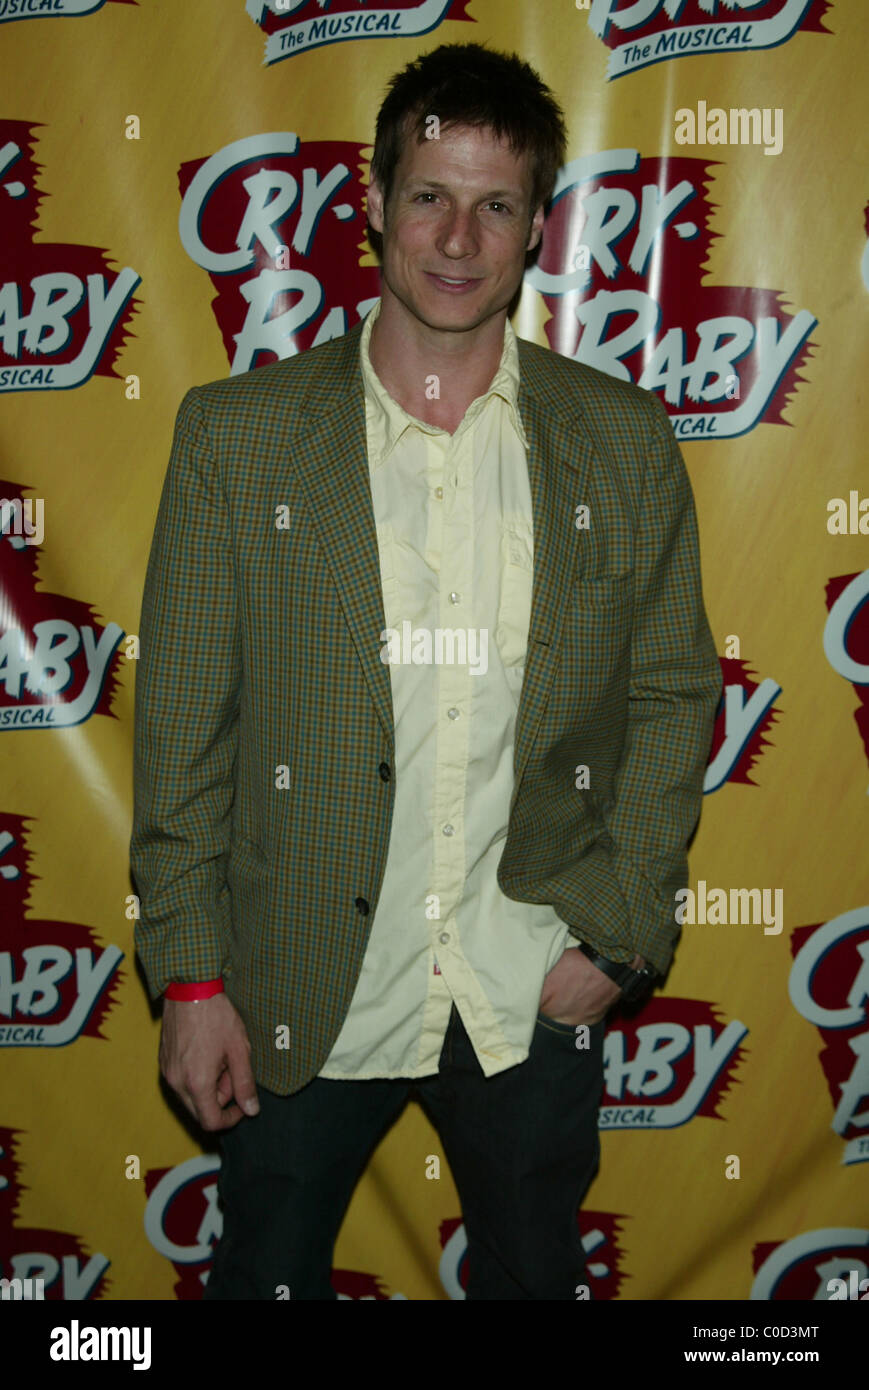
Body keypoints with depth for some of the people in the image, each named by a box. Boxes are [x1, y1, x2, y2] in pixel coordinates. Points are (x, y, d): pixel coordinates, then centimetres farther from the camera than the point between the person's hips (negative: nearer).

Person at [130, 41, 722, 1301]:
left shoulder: (623, 441, -1)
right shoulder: (238, 432, -5)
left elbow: (675, 692, 4)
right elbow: (183, 720, -4)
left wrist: (619, 930, -3)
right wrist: (192, 977, -6)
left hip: (535, 999, 1)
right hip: (303, 998, -1)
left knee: (534, 1277, 20)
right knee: (266, 1276, 16)